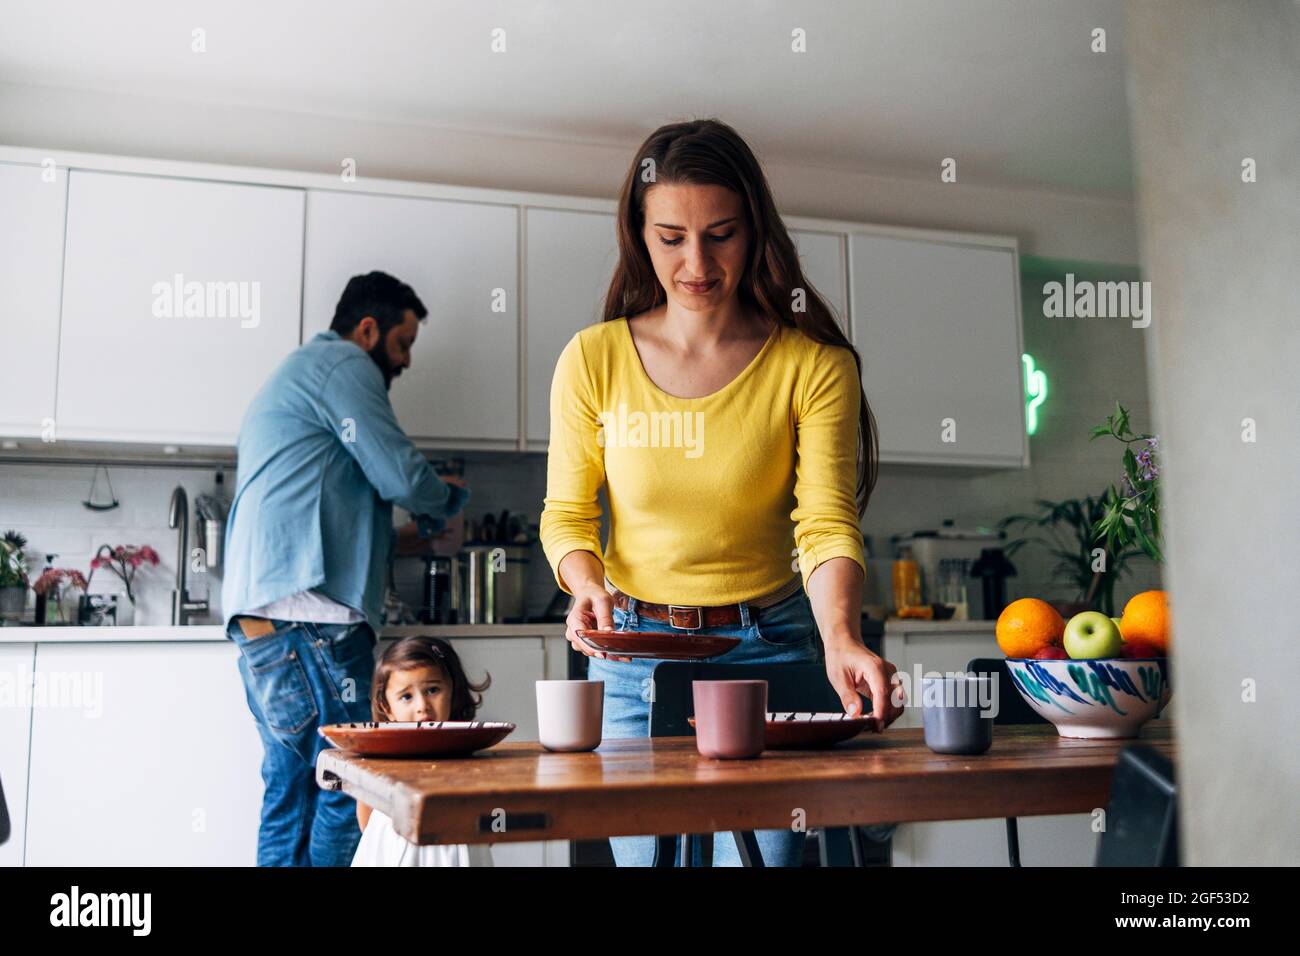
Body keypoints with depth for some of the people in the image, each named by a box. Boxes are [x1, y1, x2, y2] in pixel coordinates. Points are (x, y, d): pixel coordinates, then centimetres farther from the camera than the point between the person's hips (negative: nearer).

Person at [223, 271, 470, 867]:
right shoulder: (343, 364, 0)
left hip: (257, 612, 10)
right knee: (348, 792, -9)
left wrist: (390, 541, 28)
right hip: (307, 615, -10)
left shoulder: (289, 376, 31)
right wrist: (448, 503, 13)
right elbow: (400, 475, -8)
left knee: (291, 788, 10)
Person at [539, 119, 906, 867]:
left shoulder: (813, 366, -7)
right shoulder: (594, 360, -3)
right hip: (630, 653, 2)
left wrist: (841, 639, -33)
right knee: (642, 850, 9)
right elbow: (567, 515, 3)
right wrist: (589, 586, -18)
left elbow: (828, 523, -15)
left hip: (767, 647, -1)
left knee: (765, 850, -1)